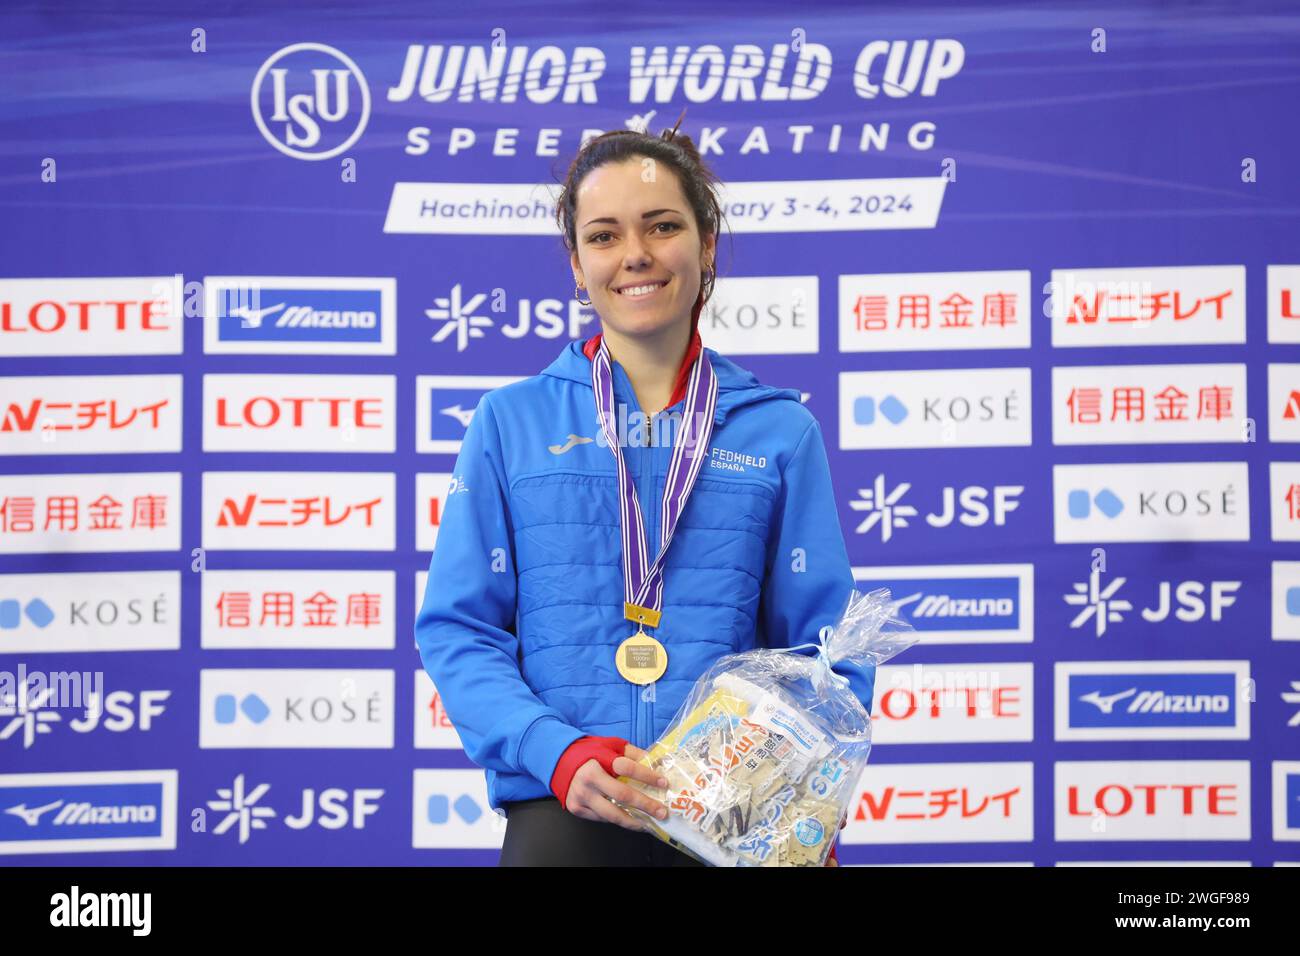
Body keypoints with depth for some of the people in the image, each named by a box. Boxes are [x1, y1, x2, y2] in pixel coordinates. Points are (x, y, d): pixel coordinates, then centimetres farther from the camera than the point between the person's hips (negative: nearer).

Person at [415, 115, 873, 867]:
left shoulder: (781, 431, 12)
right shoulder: (511, 422, 11)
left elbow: (827, 648, 10)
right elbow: (458, 629, 6)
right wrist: (558, 752, -11)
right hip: (569, 807, -1)